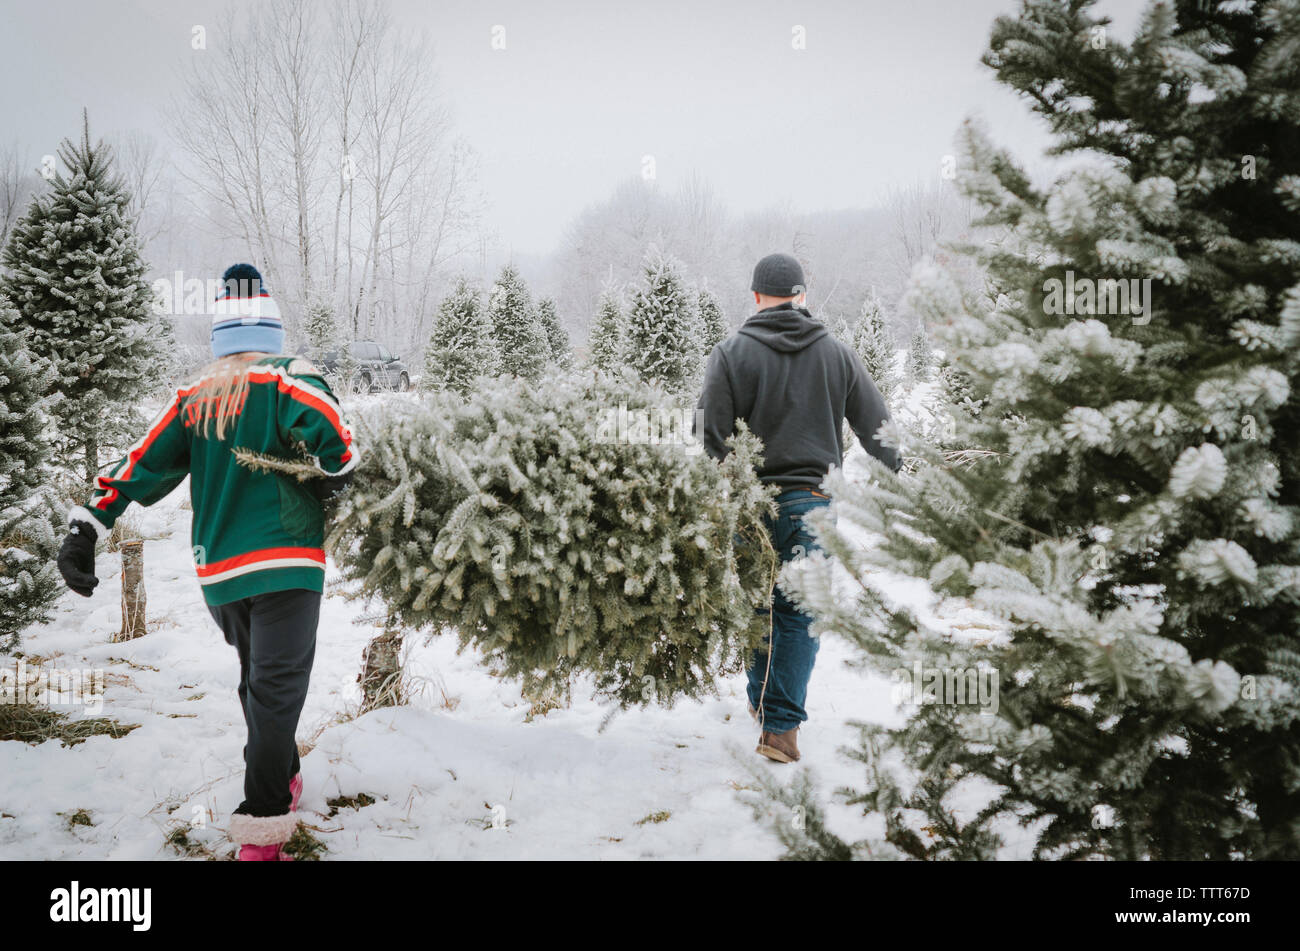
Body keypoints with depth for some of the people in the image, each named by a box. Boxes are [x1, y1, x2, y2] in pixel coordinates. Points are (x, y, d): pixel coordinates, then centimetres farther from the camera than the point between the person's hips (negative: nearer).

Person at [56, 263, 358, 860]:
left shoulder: (191, 399, 7)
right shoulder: (289, 381, -7)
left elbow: (140, 466, 1)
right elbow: (335, 447, -24)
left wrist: (84, 528, 0)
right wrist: (333, 485, -3)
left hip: (216, 573, 5)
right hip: (285, 563, -5)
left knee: (256, 678, 23)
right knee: (276, 688, -6)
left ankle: (281, 779, 38)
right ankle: (262, 829, -12)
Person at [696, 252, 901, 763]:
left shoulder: (731, 353, -3)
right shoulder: (838, 355, 4)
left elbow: (709, 434, -8)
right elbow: (878, 430, 8)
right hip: (813, 500, 0)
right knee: (798, 612, 4)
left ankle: (762, 702, 29)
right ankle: (780, 725, -1)